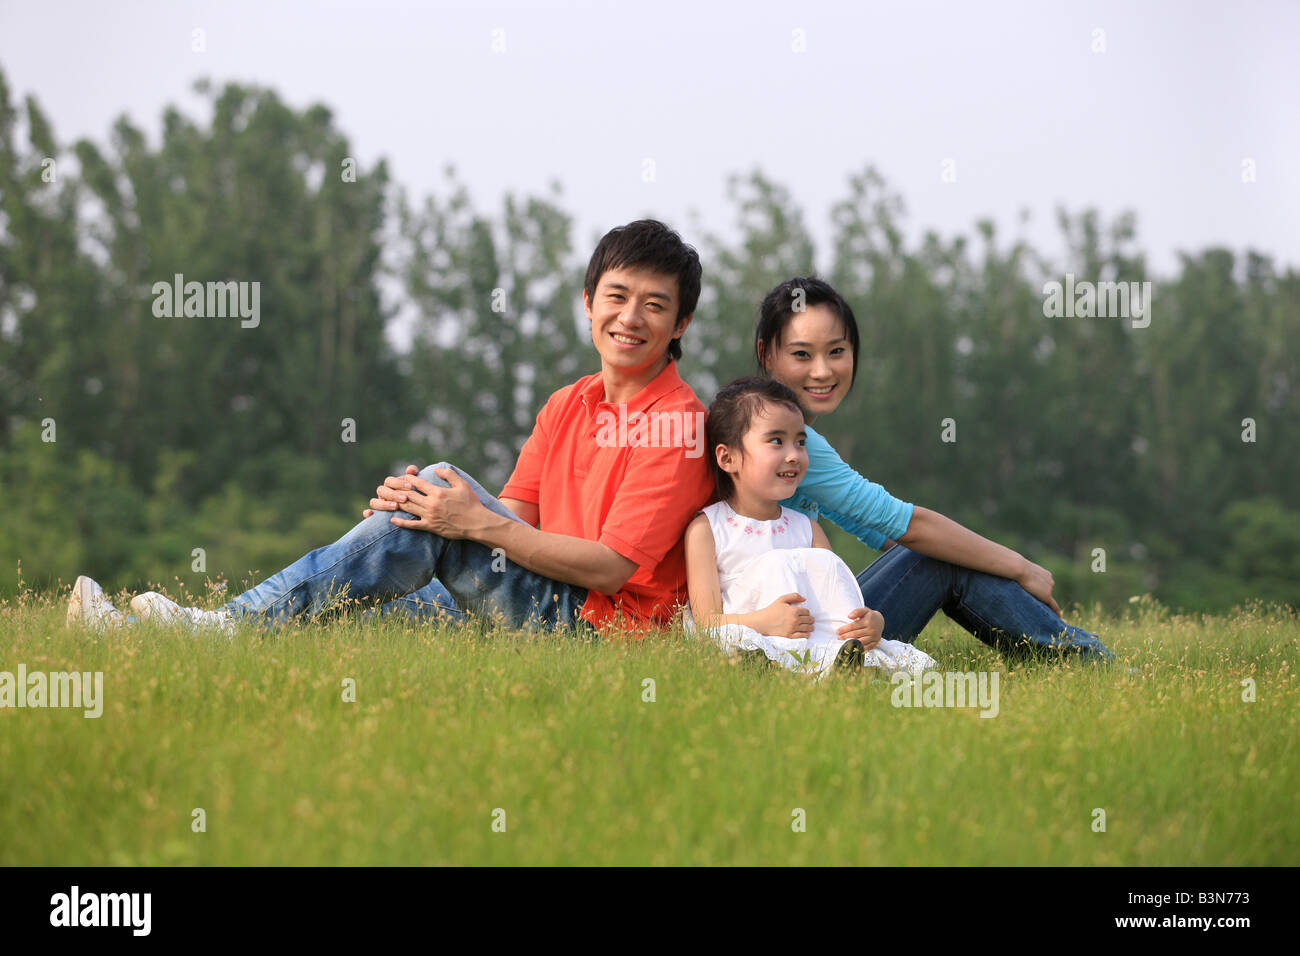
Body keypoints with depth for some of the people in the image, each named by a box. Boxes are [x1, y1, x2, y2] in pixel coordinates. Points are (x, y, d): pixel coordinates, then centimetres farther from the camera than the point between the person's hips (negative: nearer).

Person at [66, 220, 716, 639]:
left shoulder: (676, 423, -7)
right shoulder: (567, 406, 17)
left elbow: (610, 568, -14)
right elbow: (514, 519, 12)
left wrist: (478, 524, -18)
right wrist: (409, 508, -8)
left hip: (600, 627, -7)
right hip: (545, 610, 7)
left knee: (443, 486, -22)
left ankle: (225, 628, -24)